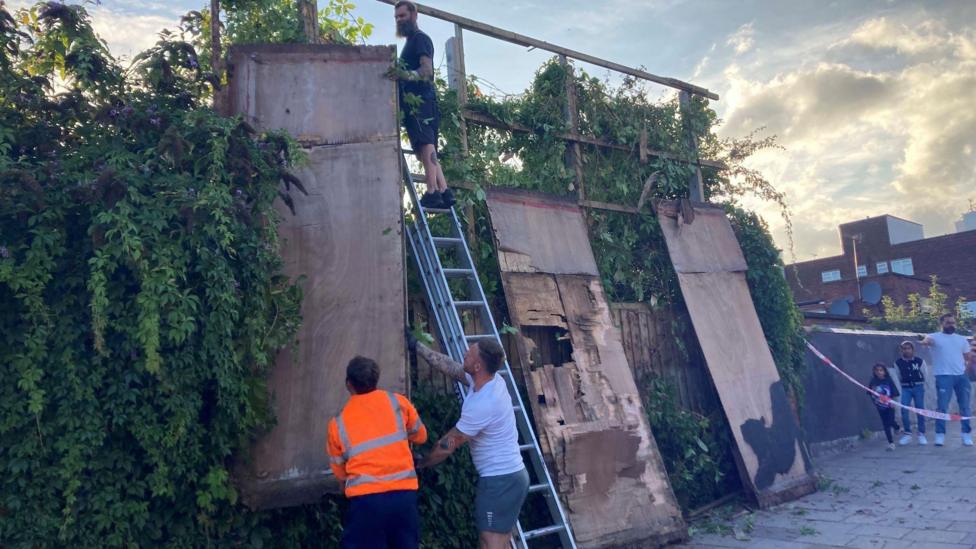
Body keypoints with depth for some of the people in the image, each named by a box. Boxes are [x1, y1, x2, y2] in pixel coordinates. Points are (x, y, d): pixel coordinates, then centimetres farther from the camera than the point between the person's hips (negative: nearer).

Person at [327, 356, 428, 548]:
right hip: (404, 493, 2)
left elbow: (340, 472, 14)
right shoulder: (397, 402, 6)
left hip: (366, 498, -1)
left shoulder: (338, 423, 7)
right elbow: (420, 436, 21)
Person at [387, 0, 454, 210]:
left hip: (420, 100, -11)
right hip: (414, 101, 11)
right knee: (427, 150, 6)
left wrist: (408, 75, -34)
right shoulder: (410, 42, 30)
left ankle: (432, 193, -32)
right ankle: (444, 191, 3)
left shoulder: (420, 38, 1)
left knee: (425, 145, -22)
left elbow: (427, 69, -17)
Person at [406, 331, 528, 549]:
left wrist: (420, 463, 0)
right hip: (510, 475, 10)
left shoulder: (482, 404, -26)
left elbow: (448, 445, -16)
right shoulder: (491, 380, 0)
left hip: (500, 481, -10)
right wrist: (416, 346, 17)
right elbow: (450, 367, 13)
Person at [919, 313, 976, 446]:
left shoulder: (962, 339, 15)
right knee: (942, 407, -3)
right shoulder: (935, 337, 0)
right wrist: (925, 341, -46)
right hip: (944, 376, -4)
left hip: (962, 376, 4)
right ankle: (940, 435, 1)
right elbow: (928, 339, -24)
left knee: (965, 406, 9)